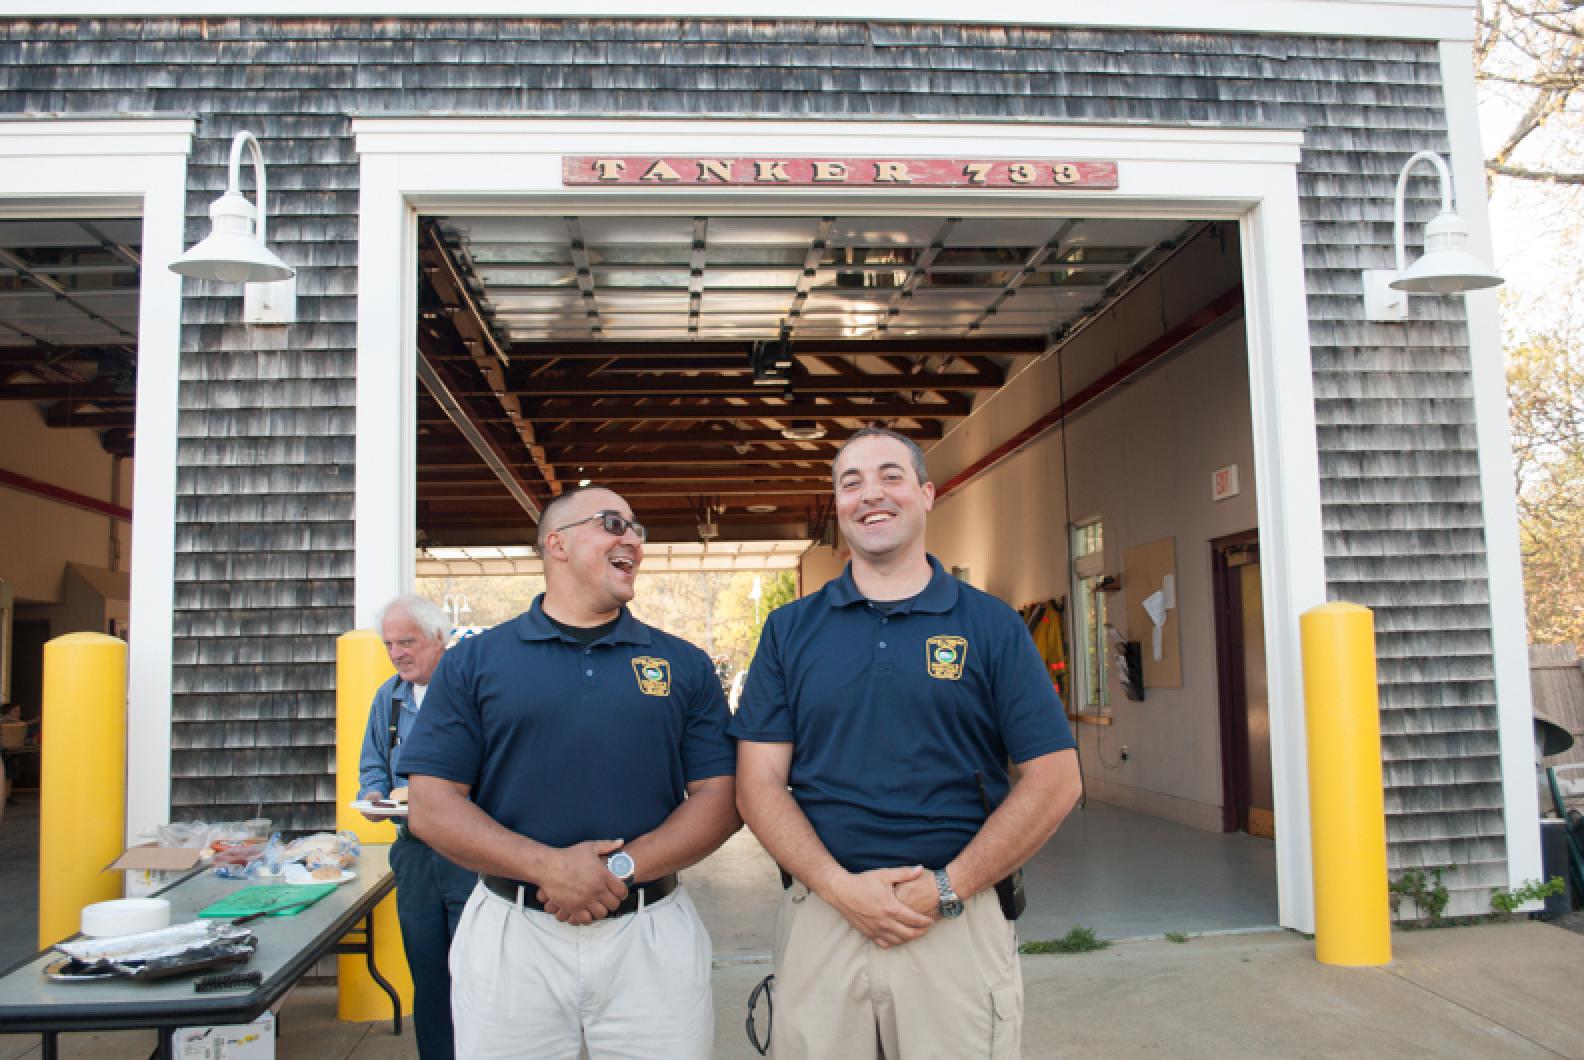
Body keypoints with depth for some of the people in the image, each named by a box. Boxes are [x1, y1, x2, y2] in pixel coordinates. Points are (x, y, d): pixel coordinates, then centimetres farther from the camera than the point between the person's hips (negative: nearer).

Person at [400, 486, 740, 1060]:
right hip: (512, 933, -1)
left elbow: (718, 800, 1)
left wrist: (622, 869, -14)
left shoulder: (684, 664, 5)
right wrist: (548, 867, -16)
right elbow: (432, 807, -3)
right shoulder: (474, 662, 3)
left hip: (652, 932, 1)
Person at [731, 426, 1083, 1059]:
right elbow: (759, 783, 2)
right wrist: (840, 887, -12)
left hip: (959, 923, -1)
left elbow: (1054, 780, -3)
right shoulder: (790, 629, 6)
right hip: (820, 917, 1)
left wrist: (947, 888, -10)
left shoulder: (991, 626, 1)